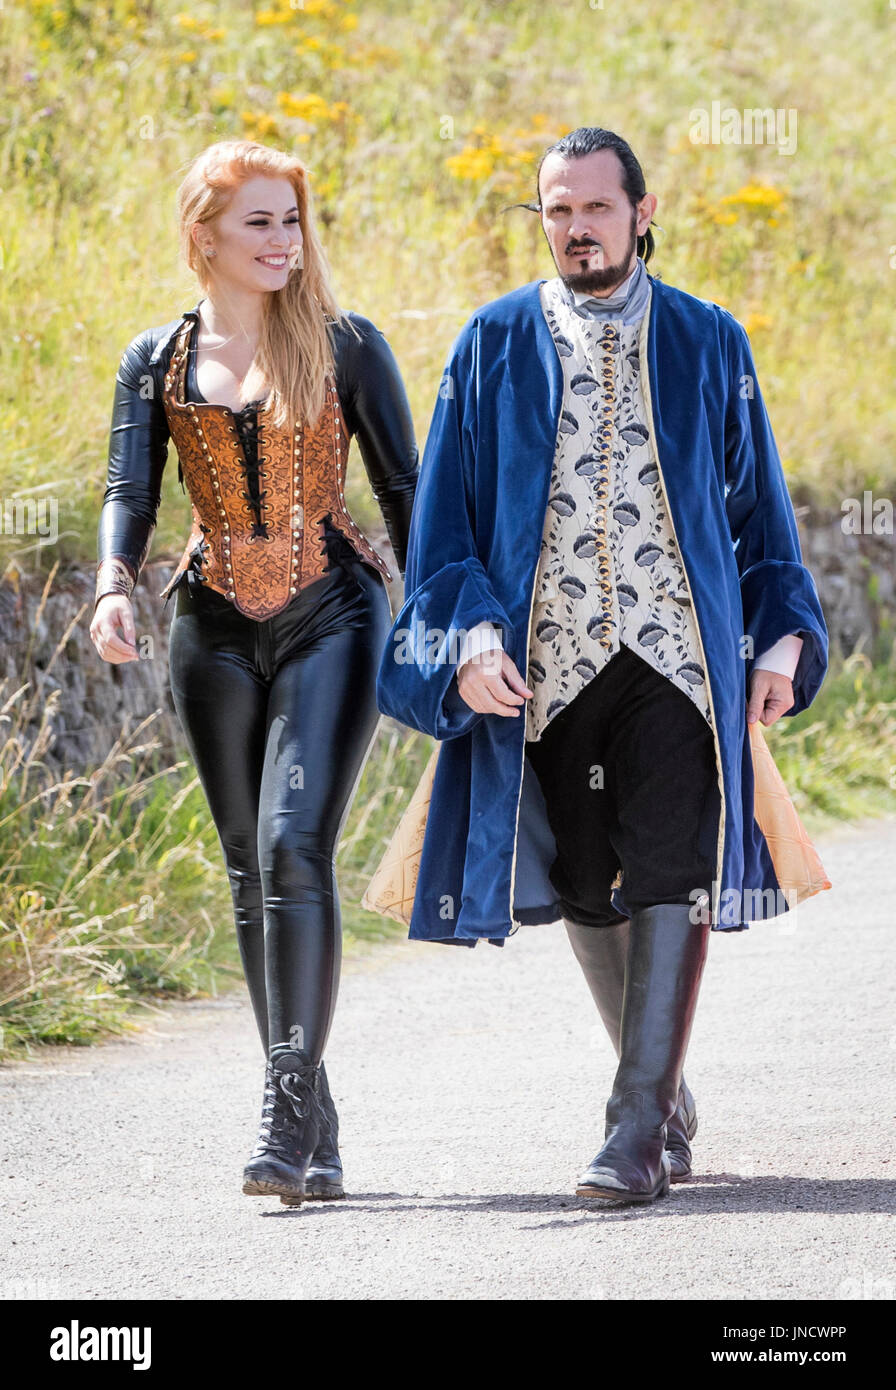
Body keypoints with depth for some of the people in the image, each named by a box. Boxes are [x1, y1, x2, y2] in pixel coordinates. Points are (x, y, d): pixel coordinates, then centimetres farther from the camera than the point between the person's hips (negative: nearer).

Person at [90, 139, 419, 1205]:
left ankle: (287, 1112, -21)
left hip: (330, 617, -3)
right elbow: (129, 493, 0)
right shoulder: (158, 361, 8)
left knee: (294, 847, -19)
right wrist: (114, 587, -20)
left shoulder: (344, 346, 3)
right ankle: (311, 1125, 15)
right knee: (251, 869, 6)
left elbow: (401, 488, 4)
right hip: (214, 630, 3)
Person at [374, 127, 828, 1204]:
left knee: (673, 879, -13)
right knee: (585, 890, 7)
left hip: (681, 657, -1)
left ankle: (638, 1130, -13)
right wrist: (469, 633, -7)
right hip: (548, 664, 1)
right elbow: (445, 509, 6)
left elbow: (757, 503, 13)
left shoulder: (707, 344, 8)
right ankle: (669, 1096, 26)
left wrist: (785, 635, 5)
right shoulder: (495, 344, 7)